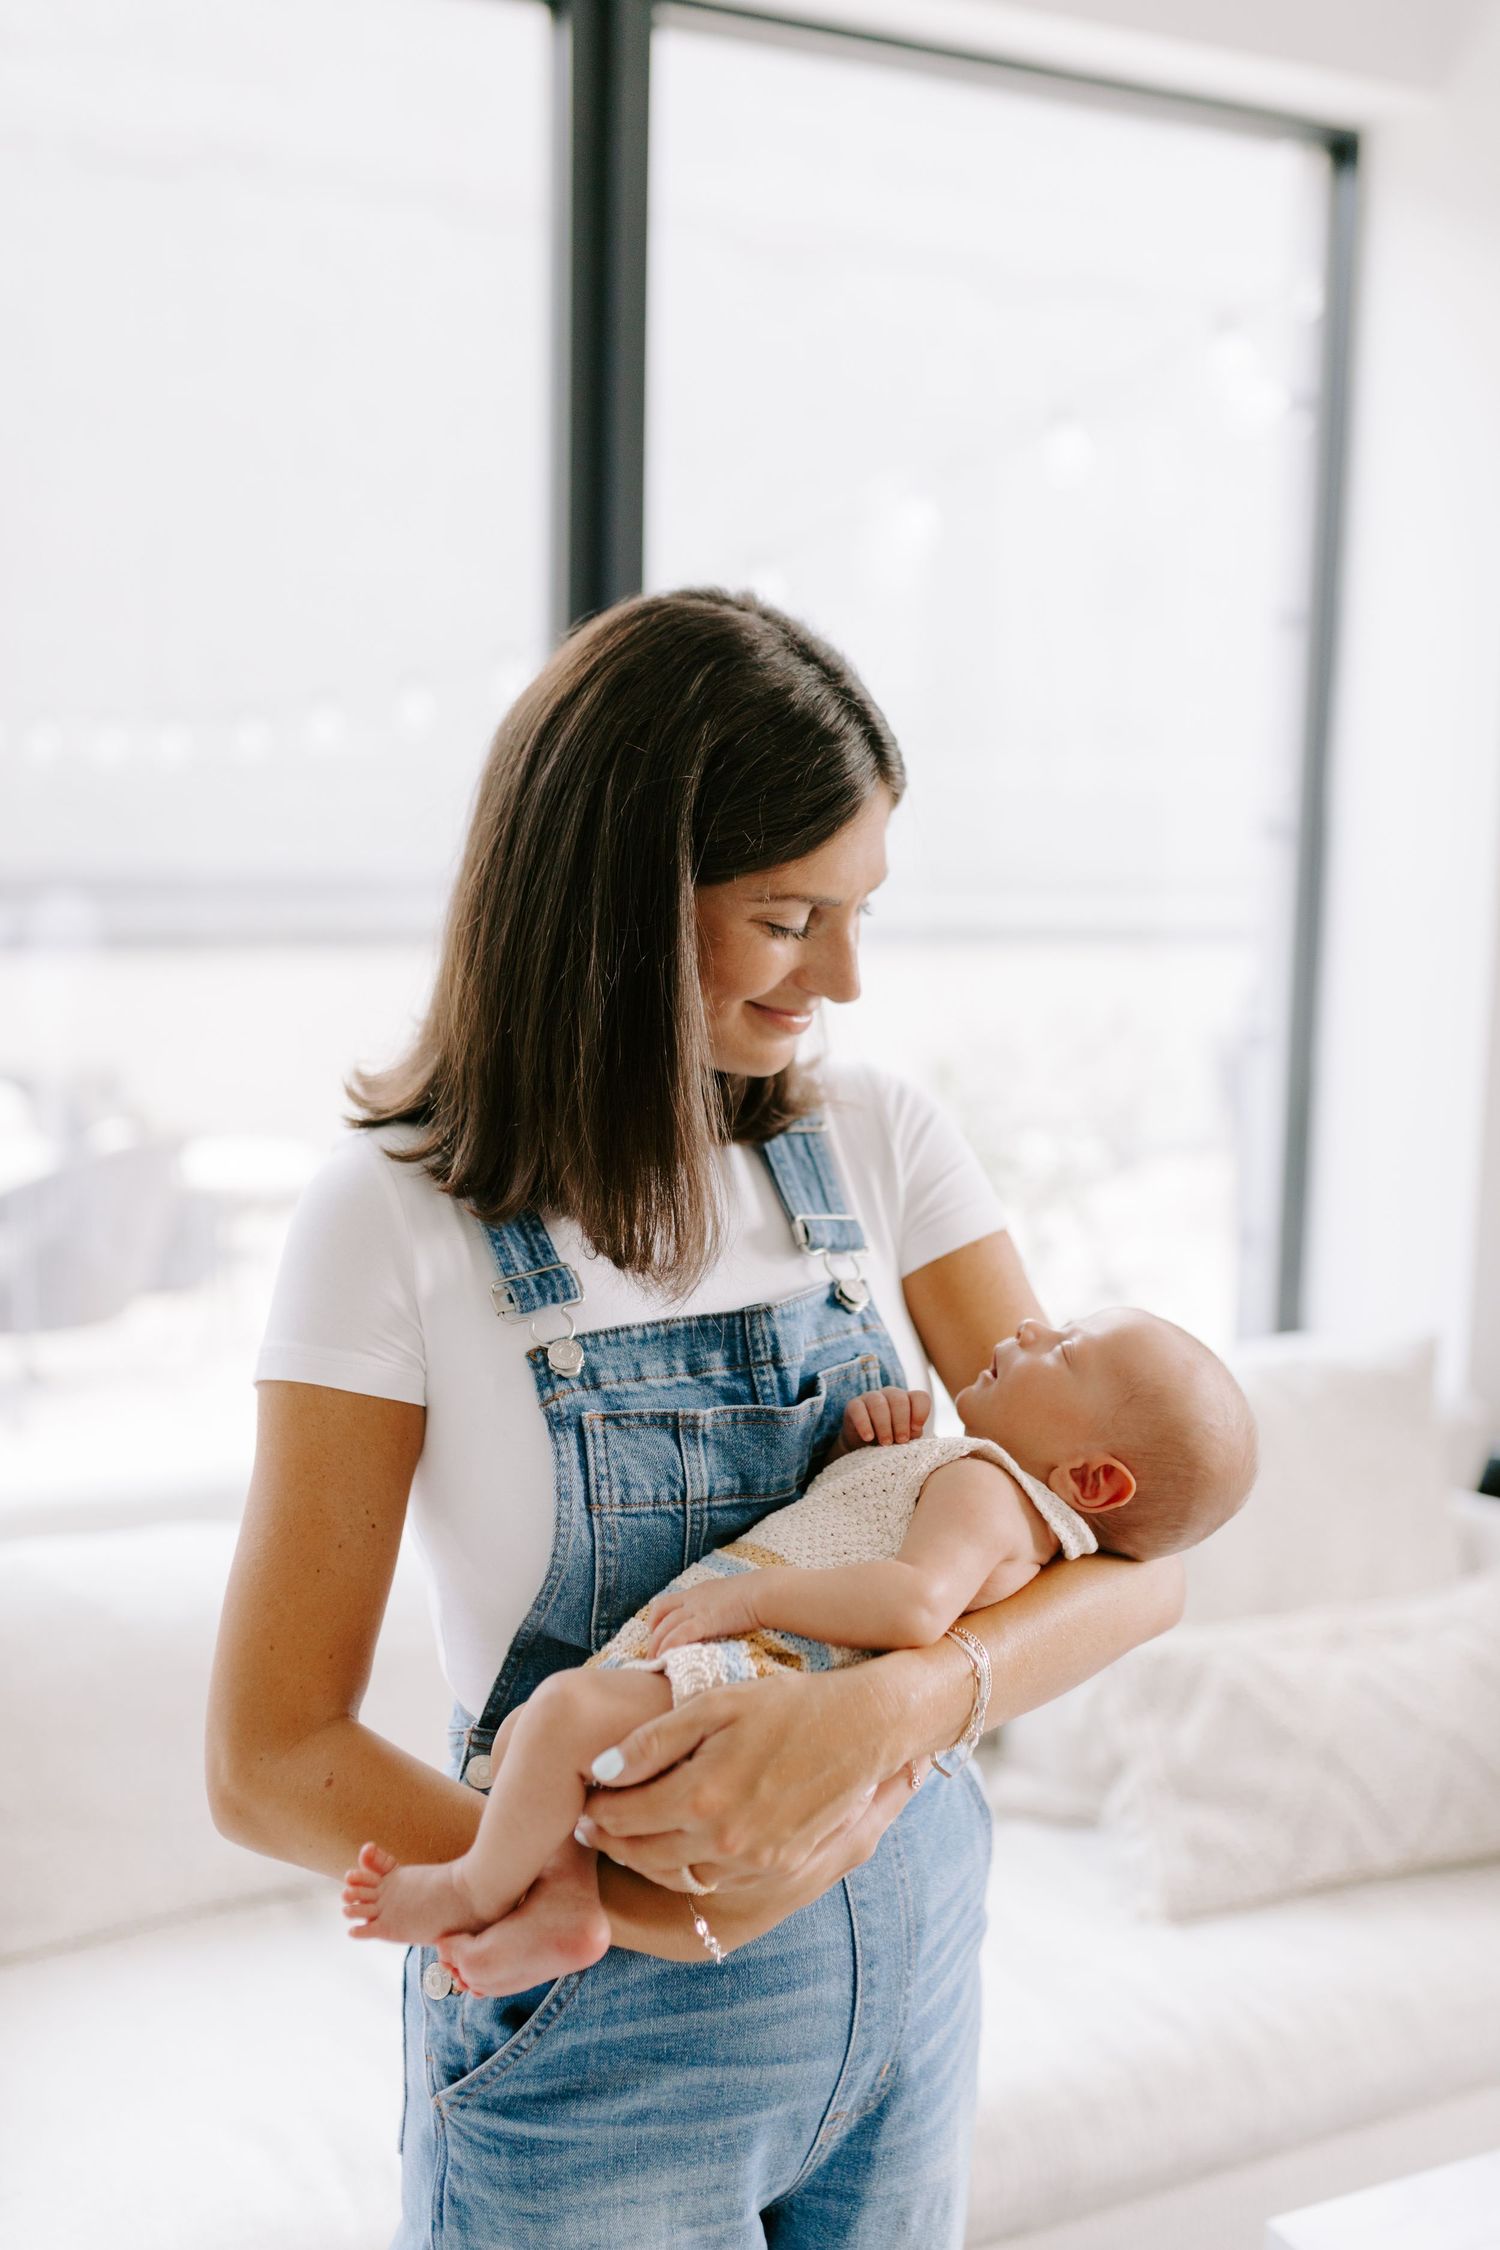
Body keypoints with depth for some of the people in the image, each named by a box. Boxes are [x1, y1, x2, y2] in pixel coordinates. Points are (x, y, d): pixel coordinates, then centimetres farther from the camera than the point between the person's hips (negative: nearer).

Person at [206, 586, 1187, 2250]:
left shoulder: (877, 1143, -5)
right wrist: (636, 1903, -27)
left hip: (906, 1964, 4)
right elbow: (268, 1760, -14)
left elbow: (1136, 1556, -10)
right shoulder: (397, 1221, -16)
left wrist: (886, 1706, -28)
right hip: (598, 2040, -4)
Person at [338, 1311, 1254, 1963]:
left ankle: (481, 1891, -9)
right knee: (524, 1729, 13)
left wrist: (748, 1593, -26)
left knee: (566, 1706, -30)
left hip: (752, 1666, -12)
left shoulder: (982, 1485, -10)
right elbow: (848, 1506, 37)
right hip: (739, 1657, 12)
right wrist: (863, 1429, 16)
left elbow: (916, 1603, -30)